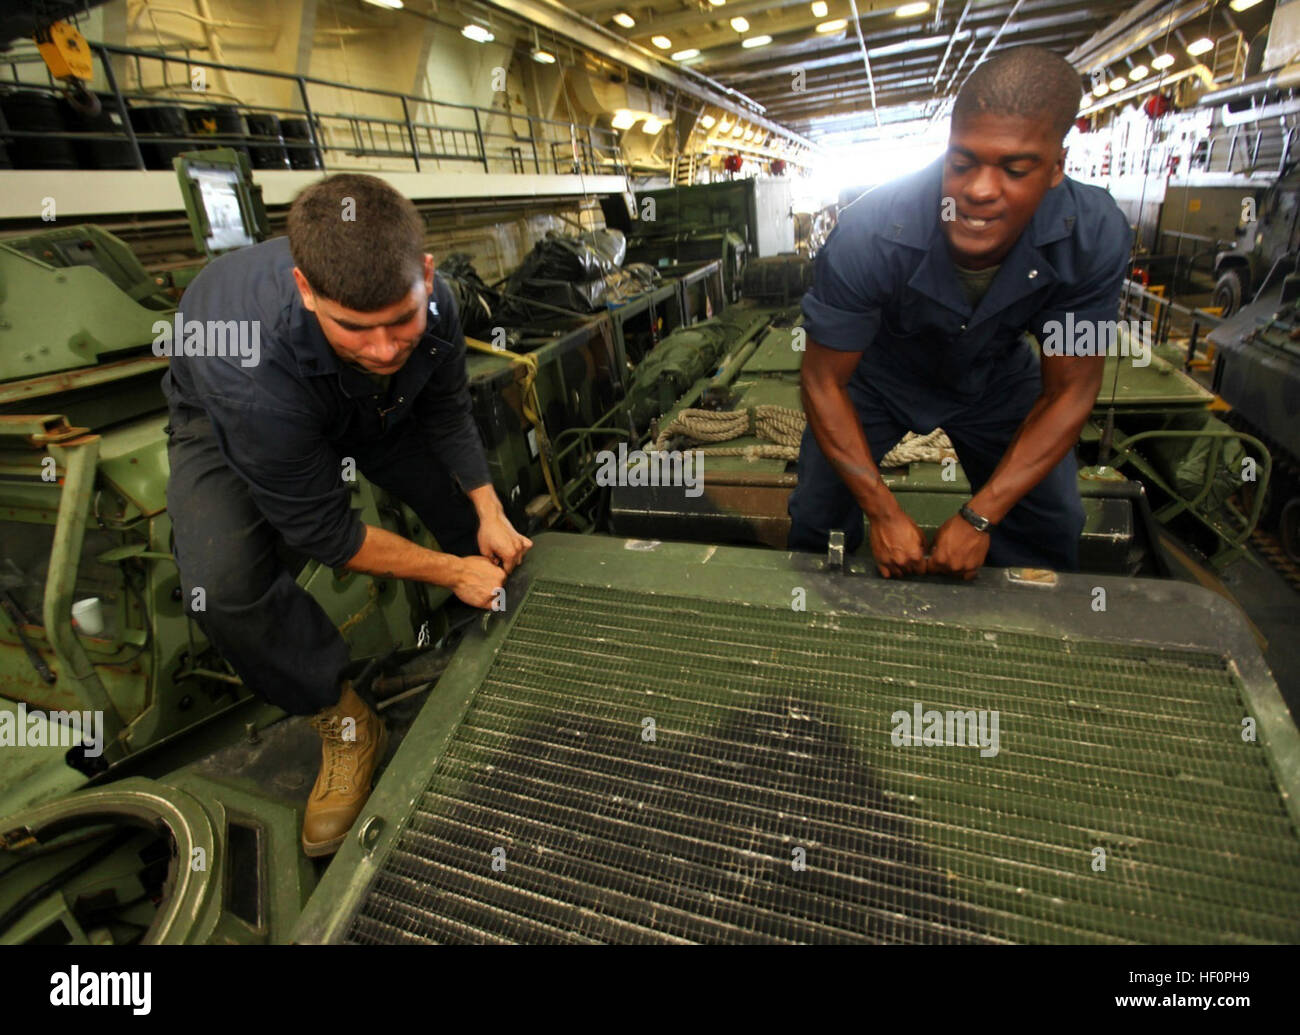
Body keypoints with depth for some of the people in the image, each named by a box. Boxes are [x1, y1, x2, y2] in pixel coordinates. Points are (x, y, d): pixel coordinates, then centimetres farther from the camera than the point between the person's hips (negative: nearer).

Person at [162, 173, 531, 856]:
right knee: (223, 582, -28)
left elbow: (448, 413, -9)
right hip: (222, 423, -4)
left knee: (473, 500, -7)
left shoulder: (425, 296, -29)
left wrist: (491, 514, -19)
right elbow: (321, 531, -31)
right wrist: (449, 572, -25)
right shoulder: (254, 371, -44)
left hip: (377, 412, 5)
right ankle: (344, 725, -4)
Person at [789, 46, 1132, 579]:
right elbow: (824, 379, -27)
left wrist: (978, 518, -25)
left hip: (995, 374, 3)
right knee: (818, 514, -6)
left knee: (1053, 530, 3)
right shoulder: (868, 234, -35)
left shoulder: (1096, 235, -28)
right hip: (876, 373, -2)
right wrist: (885, 514, -28)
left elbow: (1069, 391, -18)